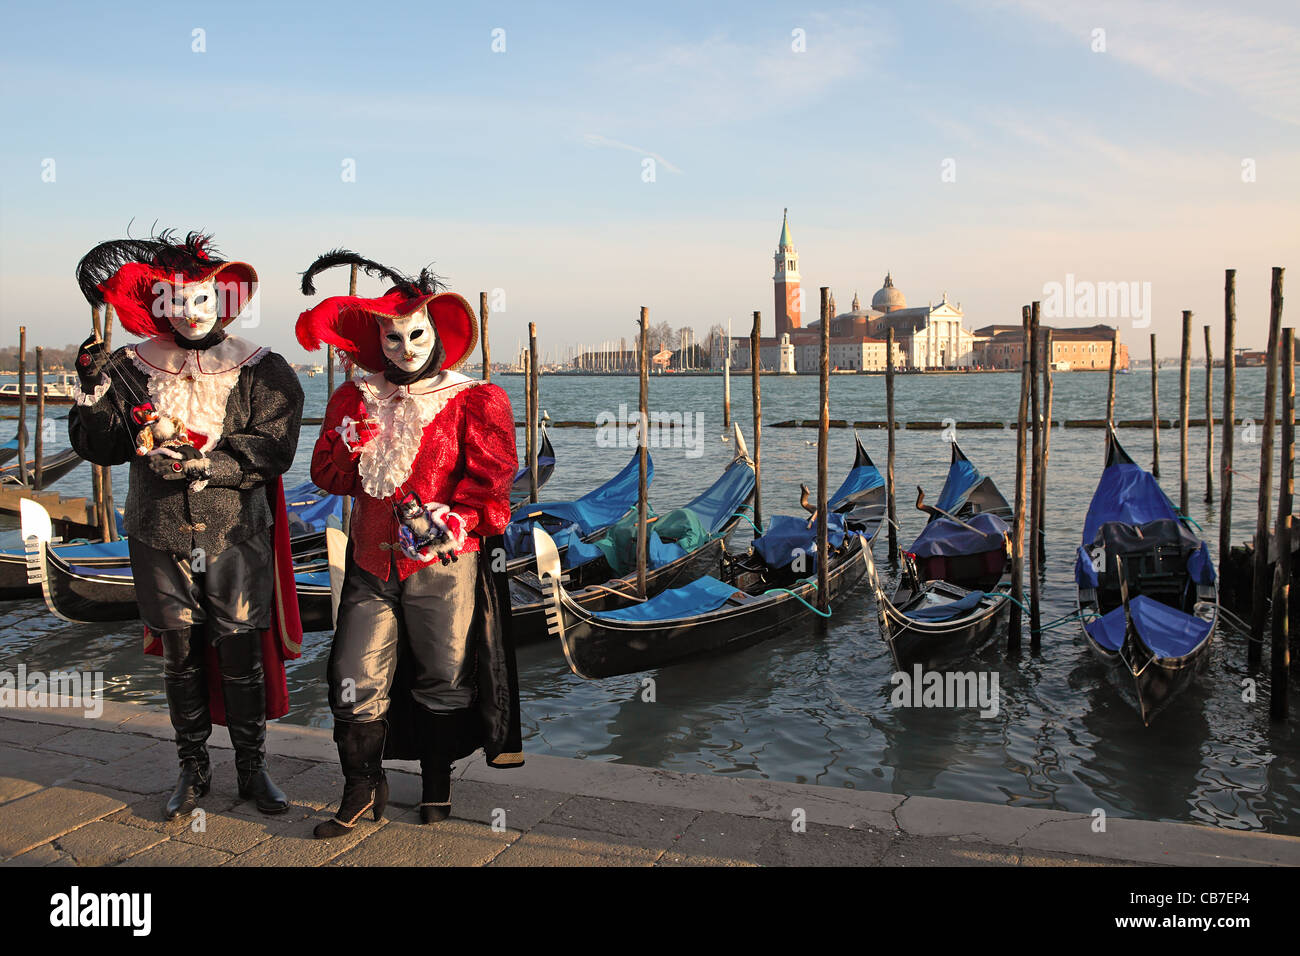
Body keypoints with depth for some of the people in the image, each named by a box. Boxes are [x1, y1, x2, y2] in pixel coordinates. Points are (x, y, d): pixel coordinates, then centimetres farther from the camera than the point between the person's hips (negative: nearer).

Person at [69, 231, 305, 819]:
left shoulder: (262, 371, 0)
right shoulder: (132, 368, 6)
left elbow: (273, 449, -11)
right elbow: (98, 447, 5)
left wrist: (204, 462, -22)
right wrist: (94, 393, -12)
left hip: (238, 535, -2)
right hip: (160, 537, 2)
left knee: (242, 654, 2)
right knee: (180, 655, 10)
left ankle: (252, 768, 19)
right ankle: (193, 769, 25)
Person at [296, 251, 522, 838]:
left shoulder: (473, 401, 0)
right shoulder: (353, 399, 11)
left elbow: (490, 474, -8)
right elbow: (325, 472, 6)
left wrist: (449, 516, -20)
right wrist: (355, 451, -15)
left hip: (445, 564, -2)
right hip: (372, 565, 3)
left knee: (444, 678, 9)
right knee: (356, 683, 2)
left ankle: (436, 784, 29)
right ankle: (362, 787, 21)